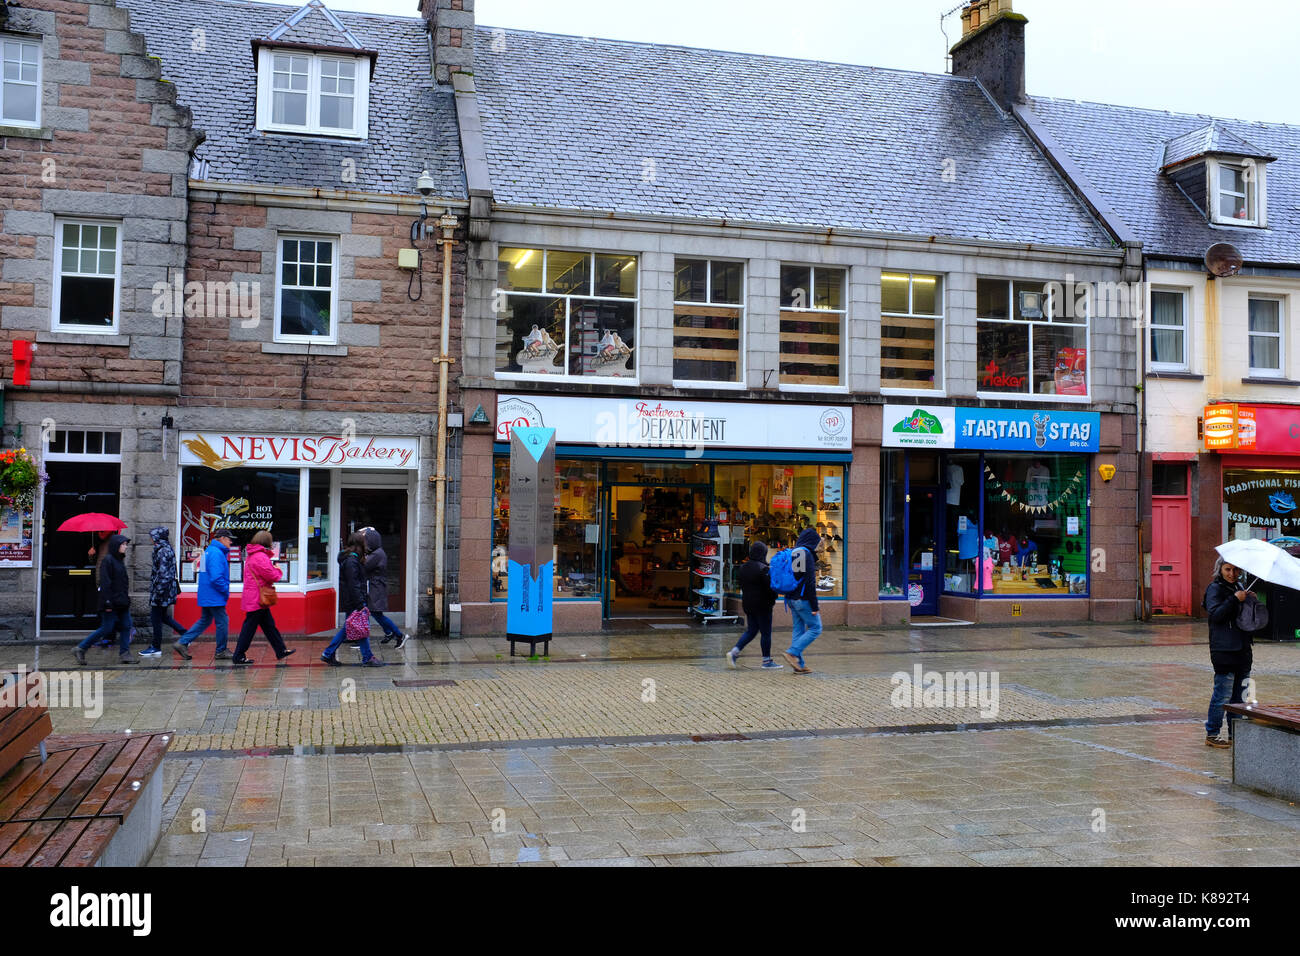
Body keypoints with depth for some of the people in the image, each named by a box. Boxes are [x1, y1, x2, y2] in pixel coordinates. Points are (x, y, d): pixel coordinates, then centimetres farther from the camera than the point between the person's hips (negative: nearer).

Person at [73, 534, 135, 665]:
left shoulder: (119, 560, 14)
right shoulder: (107, 560, -12)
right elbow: (105, 583, -17)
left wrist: (126, 598, 20)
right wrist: (107, 602, -21)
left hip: (122, 601, 9)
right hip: (112, 602, -9)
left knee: (126, 626, 4)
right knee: (107, 628, -5)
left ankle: (123, 654, 7)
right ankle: (80, 649, 5)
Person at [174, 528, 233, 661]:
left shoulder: (209, 551, 14)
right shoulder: (216, 553, -18)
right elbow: (216, 577, -25)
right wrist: (226, 590, -13)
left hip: (206, 595, 10)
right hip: (214, 597, -10)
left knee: (204, 621, 16)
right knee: (222, 621, 1)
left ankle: (182, 643, 13)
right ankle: (221, 651, 10)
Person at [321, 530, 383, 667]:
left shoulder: (350, 558, 13)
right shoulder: (351, 561, -18)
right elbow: (353, 585, -21)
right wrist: (361, 604, -21)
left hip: (349, 601, 10)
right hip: (353, 601, -10)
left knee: (348, 627, 15)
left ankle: (328, 654, 18)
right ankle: (368, 658, 5)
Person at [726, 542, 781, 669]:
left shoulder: (743, 568, 7)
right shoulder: (763, 569, -17)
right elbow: (770, 587, -16)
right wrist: (773, 598, 2)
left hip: (747, 604, 8)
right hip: (762, 605, -8)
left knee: (751, 631, 15)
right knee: (766, 632, 3)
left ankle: (734, 652, 1)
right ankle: (767, 661, 10)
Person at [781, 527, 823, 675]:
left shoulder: (792, 553, 12)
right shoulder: (807, 554, -14)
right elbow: (810, 582, -17)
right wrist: (814, 606, -16)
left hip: (791, 599, 9)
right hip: (803, 599, -9)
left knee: (798, 629, 11)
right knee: (815, 628, 0)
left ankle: (799, 665, 11)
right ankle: (792, 653, -10)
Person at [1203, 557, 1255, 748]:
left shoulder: (1239, 587, 16)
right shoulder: (1215, 588, -7)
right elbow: (1216, 615, -20)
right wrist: (1235, 599, -23)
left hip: (1242, 649, 8)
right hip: (1224, 651, -8)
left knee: (1239, 694, 12)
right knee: (1223, 694, -6)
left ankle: (1235, 734, 21)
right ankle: (1211, 735, 2)